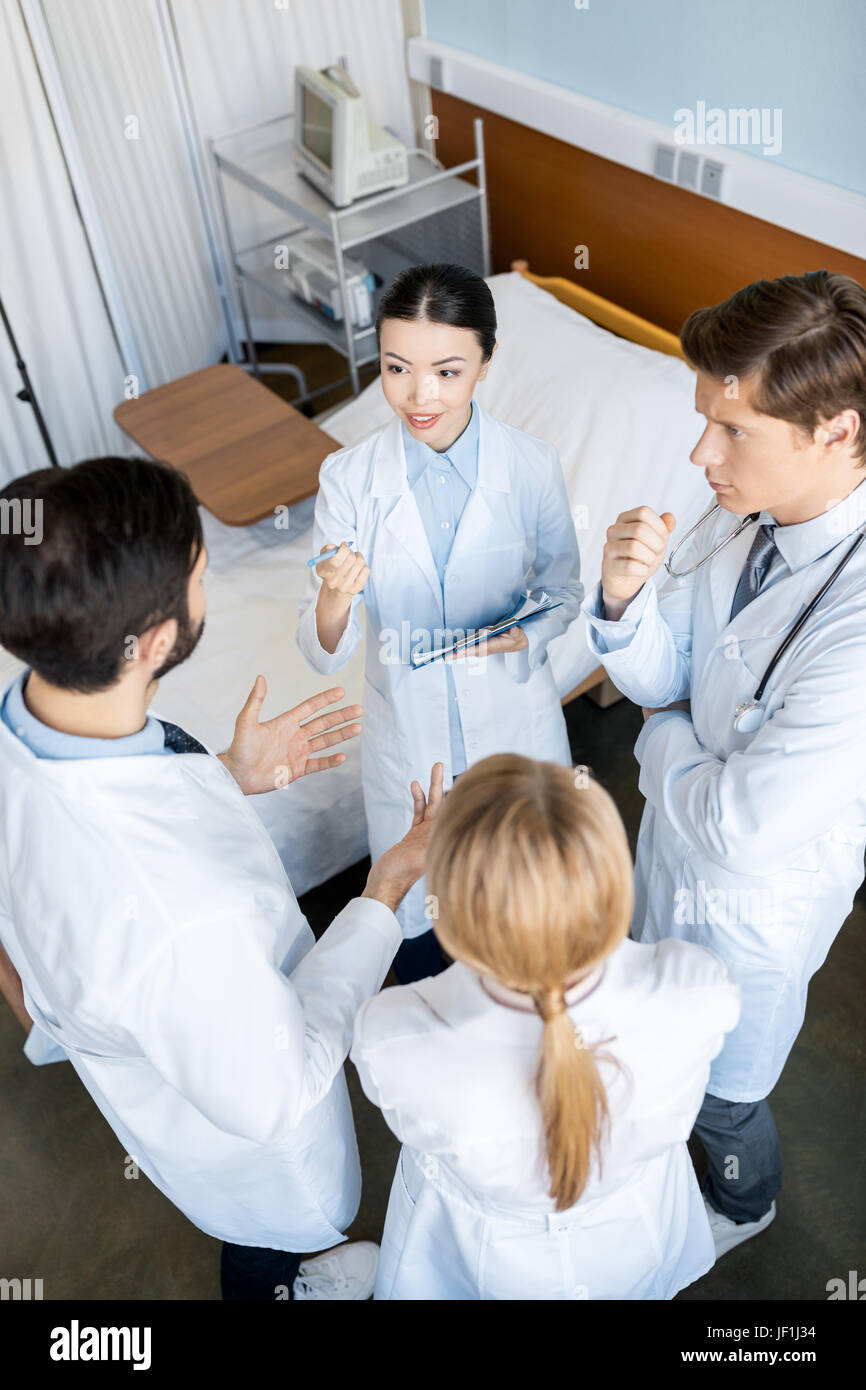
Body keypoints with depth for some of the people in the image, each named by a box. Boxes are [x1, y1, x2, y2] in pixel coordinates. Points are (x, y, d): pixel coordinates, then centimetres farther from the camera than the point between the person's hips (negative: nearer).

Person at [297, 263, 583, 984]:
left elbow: (564, 591, 0)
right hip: (406, 731, 0)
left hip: (516, 727, 0)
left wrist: (526, 634, -23)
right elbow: (323, 653, -15)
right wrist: (335, 599, -39)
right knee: (415, 920, 21)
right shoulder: (349, 477, -16)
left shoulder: (533, 466, -16)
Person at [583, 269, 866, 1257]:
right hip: (675, 839, 6)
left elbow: (738, 826, -33)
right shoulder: (746, 511, -17)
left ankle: (742, 1205, 59)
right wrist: (623, 598, -28)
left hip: (750, 905, -6)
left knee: (719, 1089, 25)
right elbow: (657, 675, -7)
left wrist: (662, 737, -15)